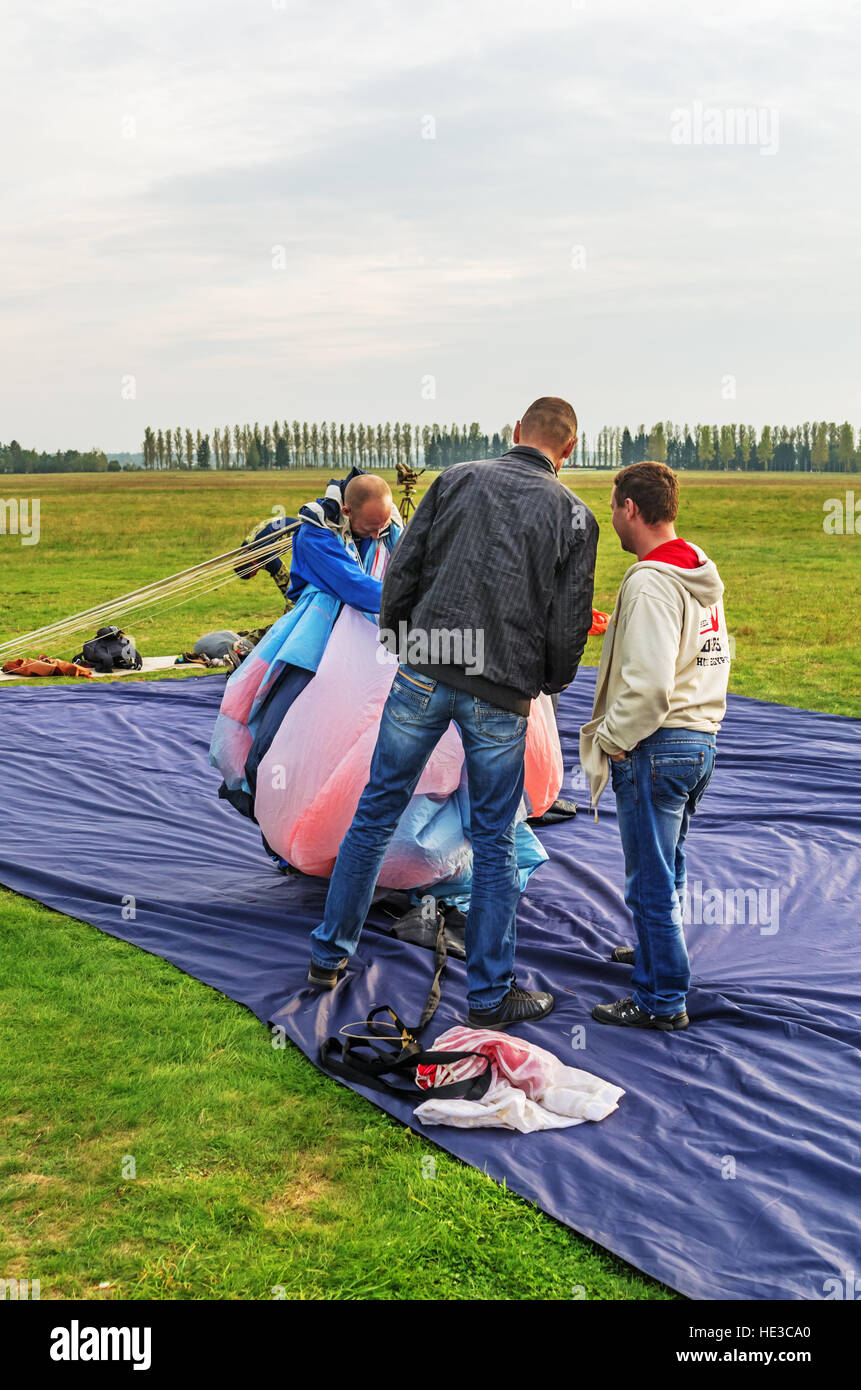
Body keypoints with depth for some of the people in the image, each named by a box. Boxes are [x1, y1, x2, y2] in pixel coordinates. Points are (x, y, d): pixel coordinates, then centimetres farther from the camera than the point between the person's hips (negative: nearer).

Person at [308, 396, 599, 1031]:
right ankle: (491, 994, 17)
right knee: (494, 843, 9)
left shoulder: (456, 479, 5)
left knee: (377, 812, 15)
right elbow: (569, 623, 1)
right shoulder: (574, 516, 2)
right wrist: (550, 683, 20)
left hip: (423, 673, 2)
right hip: (501, 696, -1)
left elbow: (402, 571, 3)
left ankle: (330, 954, 26)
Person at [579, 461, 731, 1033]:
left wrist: (611, 738, -15)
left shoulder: (650, 582, -21)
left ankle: (661, 1000, 11)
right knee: (669, 864, 25)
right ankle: (657, 951, 43)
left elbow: (648, 684, -28)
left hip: (657, 747, -10)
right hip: (701, 738, 10)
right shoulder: (701, 573, 9)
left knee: (650, 879, 1)